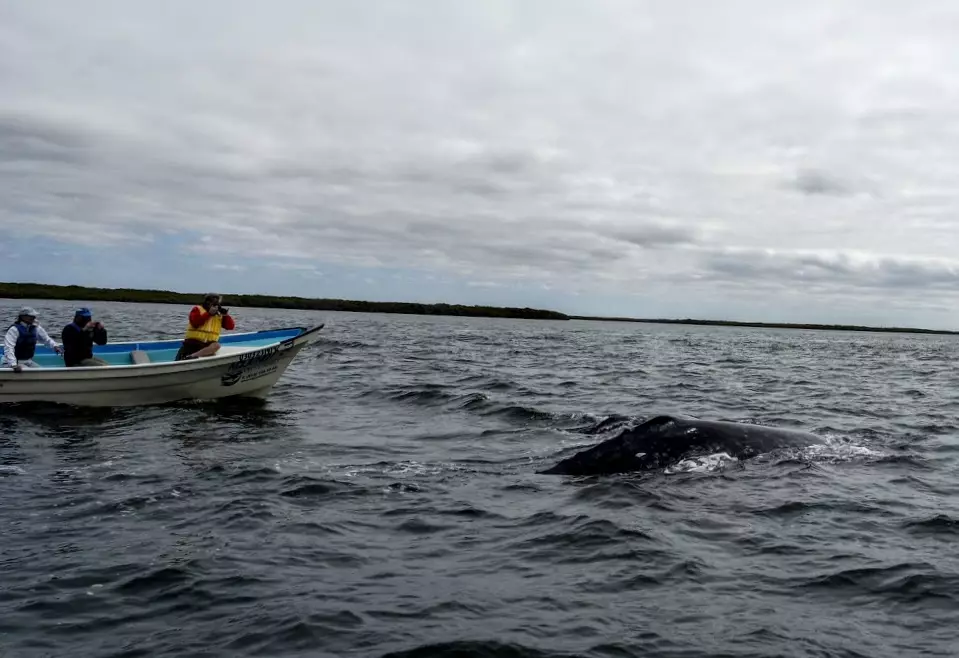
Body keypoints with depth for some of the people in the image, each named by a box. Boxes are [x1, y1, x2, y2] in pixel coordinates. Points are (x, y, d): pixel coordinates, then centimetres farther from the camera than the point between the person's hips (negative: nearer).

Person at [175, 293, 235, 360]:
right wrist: (209, 313, -15)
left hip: (208, 345, 2)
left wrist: (226, 315, -7)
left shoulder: (219, 315, 13)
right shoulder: (197, 309, 2)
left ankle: (191, 356, -43)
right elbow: (195, 323, -15)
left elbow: (230, 326, 8)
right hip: (192, 342, -2)